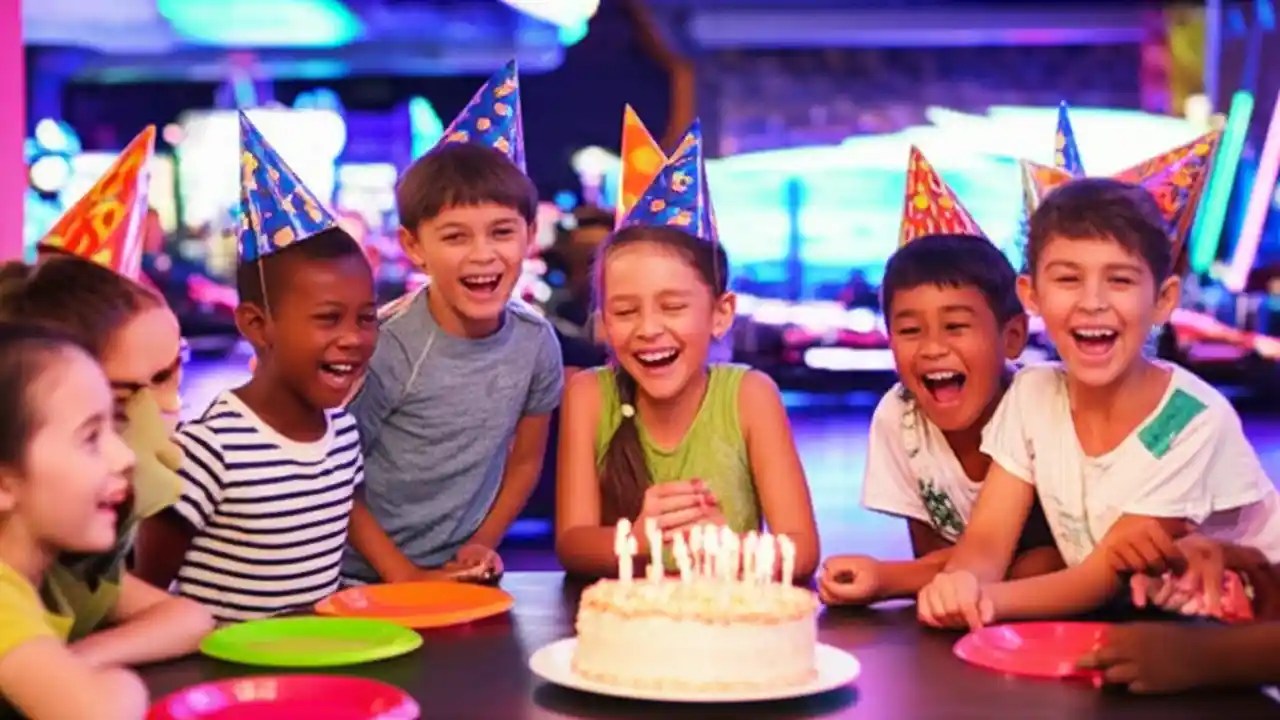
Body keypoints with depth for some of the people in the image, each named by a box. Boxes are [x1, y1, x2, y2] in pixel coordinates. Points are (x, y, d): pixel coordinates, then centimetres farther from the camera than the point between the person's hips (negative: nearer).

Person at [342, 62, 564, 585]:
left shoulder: (535, 342, -4)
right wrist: (406, 576, -10)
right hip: (362, 578, -3)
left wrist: (482, 547, 0)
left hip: (460, 578, 4)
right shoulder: (386, 350, -17)